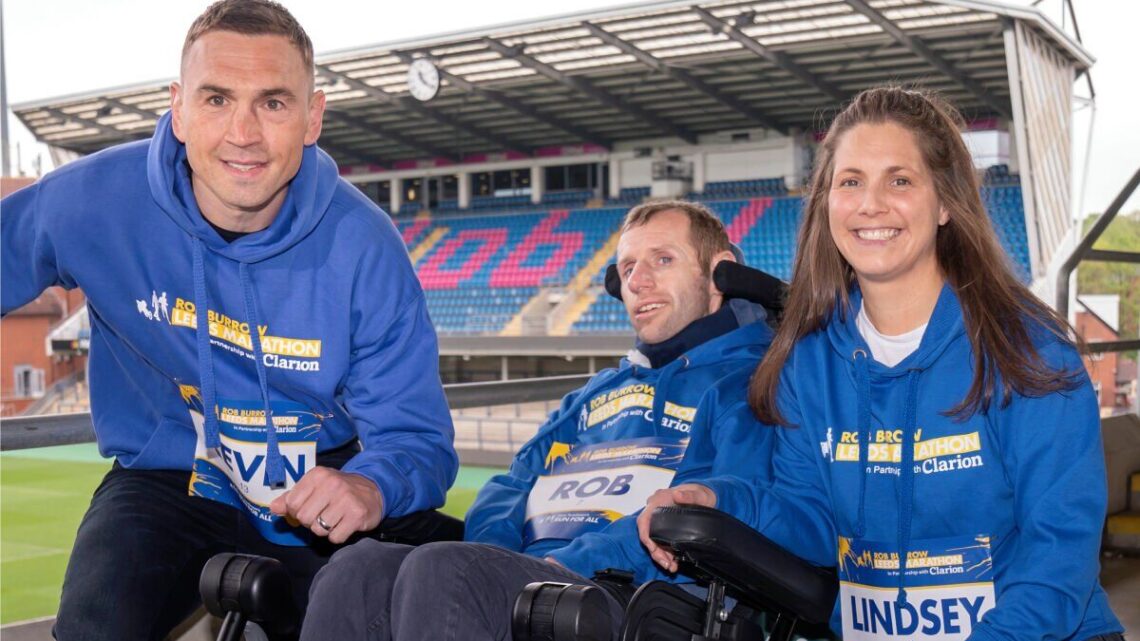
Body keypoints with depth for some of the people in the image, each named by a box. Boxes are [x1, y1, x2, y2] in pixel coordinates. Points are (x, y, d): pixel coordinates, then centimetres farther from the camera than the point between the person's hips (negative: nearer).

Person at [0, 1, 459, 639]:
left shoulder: (363, 246, -18)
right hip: (170, 484, -1)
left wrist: (370, 487, -41)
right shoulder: (97, 199, -16)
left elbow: (413, 434, -17)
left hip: (318, 487, 1)